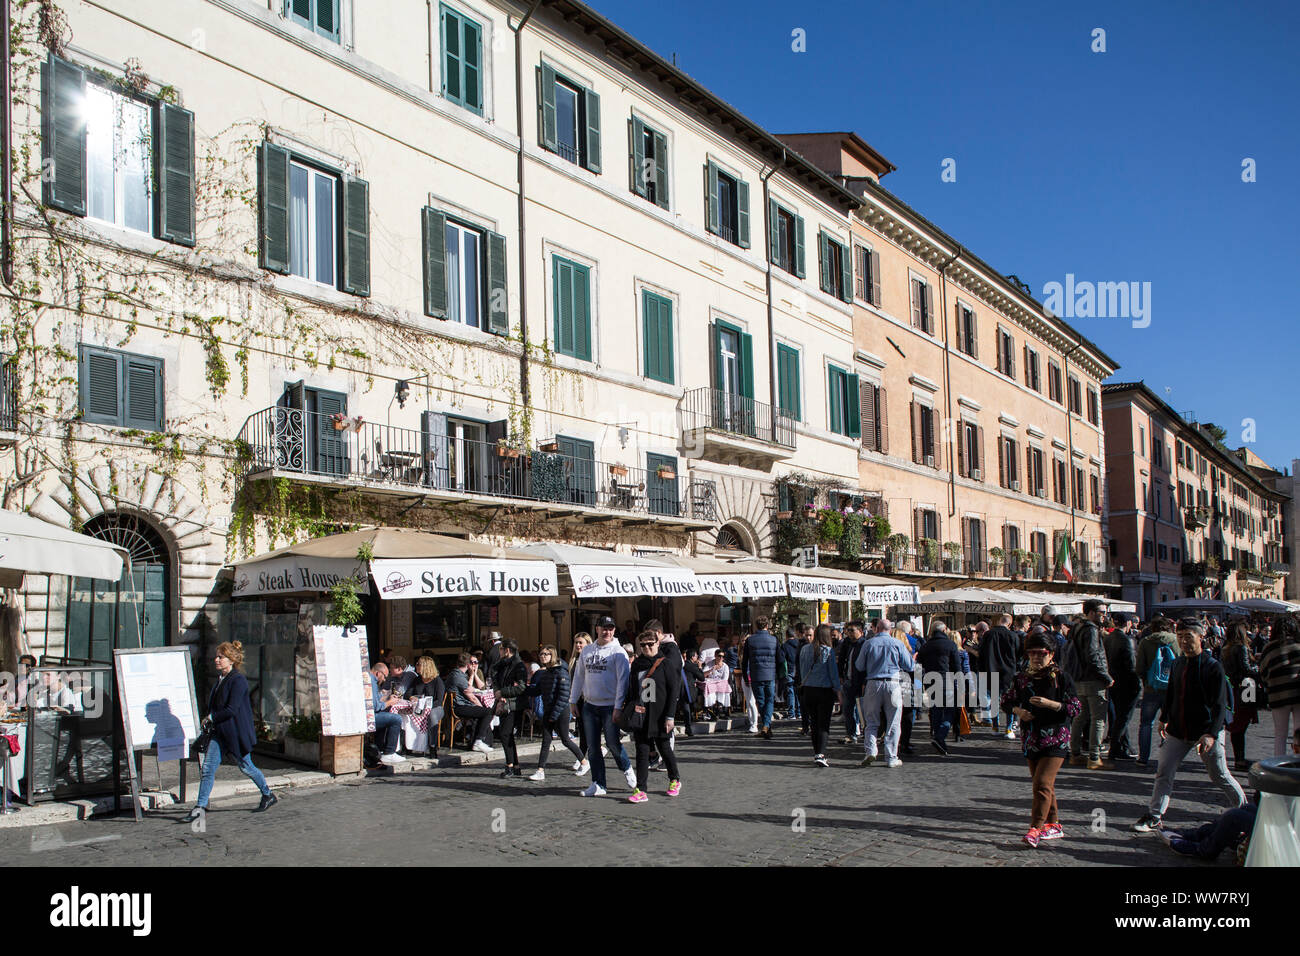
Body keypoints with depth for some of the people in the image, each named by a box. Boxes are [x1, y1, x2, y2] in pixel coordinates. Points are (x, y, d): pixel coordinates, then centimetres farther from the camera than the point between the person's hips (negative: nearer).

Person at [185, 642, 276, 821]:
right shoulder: (221, 679, 10)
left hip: (236, 732, -7)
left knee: (246, 767, 7)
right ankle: (200, 806, 2)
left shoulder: (238, 680, -17)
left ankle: (268, 795, 26)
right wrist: (210, 721, 6)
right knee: (208, 768, -1)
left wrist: (211, 718, -13)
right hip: (219, 732, 8)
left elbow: (231, 710, -23)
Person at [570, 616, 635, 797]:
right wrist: (574, 701, 14)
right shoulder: (587, 650, 11)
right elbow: (578, 676, 17)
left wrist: (618, 707, -16)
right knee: (592, 747, 4)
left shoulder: (618, 652, -6)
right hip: (590, 705, 5)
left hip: (609, 706, -5)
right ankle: (598, 785, 12)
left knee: (613, 743, -1)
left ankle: (627, 769, 27)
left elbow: (623, 680, -11)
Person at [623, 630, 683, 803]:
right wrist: (625, 711, 11)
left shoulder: (665, 663, -5)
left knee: (665, 749, 9)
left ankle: (675, 780, 32)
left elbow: (674, 691, -8)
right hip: (640, 716, 4)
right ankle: (640, 790, 0)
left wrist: (670, 716, -12)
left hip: (659, 716, -4)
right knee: (642, 752, 0)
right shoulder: (637, 664, 10)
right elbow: (631, 690, 18)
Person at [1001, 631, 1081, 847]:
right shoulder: (1022, 678, 8)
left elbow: (1076, 708, -7)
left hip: (1055, 739, -5)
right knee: (1041, 784, 11)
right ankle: (1054, 825, 24)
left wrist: (1049, 704, -19)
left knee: (1042, 783, -15)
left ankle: (1036, 828, -12)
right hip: (1031, 739, 5)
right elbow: (1006, 701, 17)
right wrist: (1018, 711, -4)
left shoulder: (1061, 678, -4)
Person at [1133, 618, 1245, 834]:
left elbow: (1220, 703, -15)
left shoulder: (1212, 666, -12)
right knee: (1164, 773, 1)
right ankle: (1154, 816, 7)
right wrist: (1164, 718, 22)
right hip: (1178, 731, 5)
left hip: (1205, 732, -5)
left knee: (1220, 776, 7)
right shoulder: (1178, 664, 7)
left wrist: (1211, 733, -23)